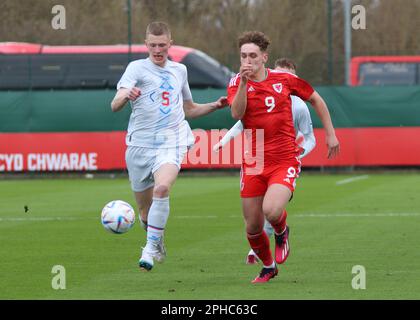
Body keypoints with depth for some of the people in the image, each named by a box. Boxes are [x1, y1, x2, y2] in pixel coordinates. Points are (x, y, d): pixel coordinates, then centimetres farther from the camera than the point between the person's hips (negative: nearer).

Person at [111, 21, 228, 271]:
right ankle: (158, 245, 37)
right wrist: (125, 95, -36)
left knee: (162, 187, -29)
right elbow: (115, 105, -13)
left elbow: (189, 109, 30)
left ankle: (151, 248, -21)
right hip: (140, 144, 0)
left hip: (172, 142, 1)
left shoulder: (179, 70, 15)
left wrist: (215, 106, 14)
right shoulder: (137, 68, 2)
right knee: (145, 211, 7)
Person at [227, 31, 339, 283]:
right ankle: (269, 267, 32)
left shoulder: (284, 79, 1)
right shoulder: (236, 83, 0)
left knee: (272, 211, -27)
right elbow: (236, 114, -18)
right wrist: (244, 82, -27)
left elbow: (316, 99, 15)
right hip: (252, 165, 2)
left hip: (285, 161, -2)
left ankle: (282, 232, 10)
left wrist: (330, 133, 13)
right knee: (253, 228, 3)